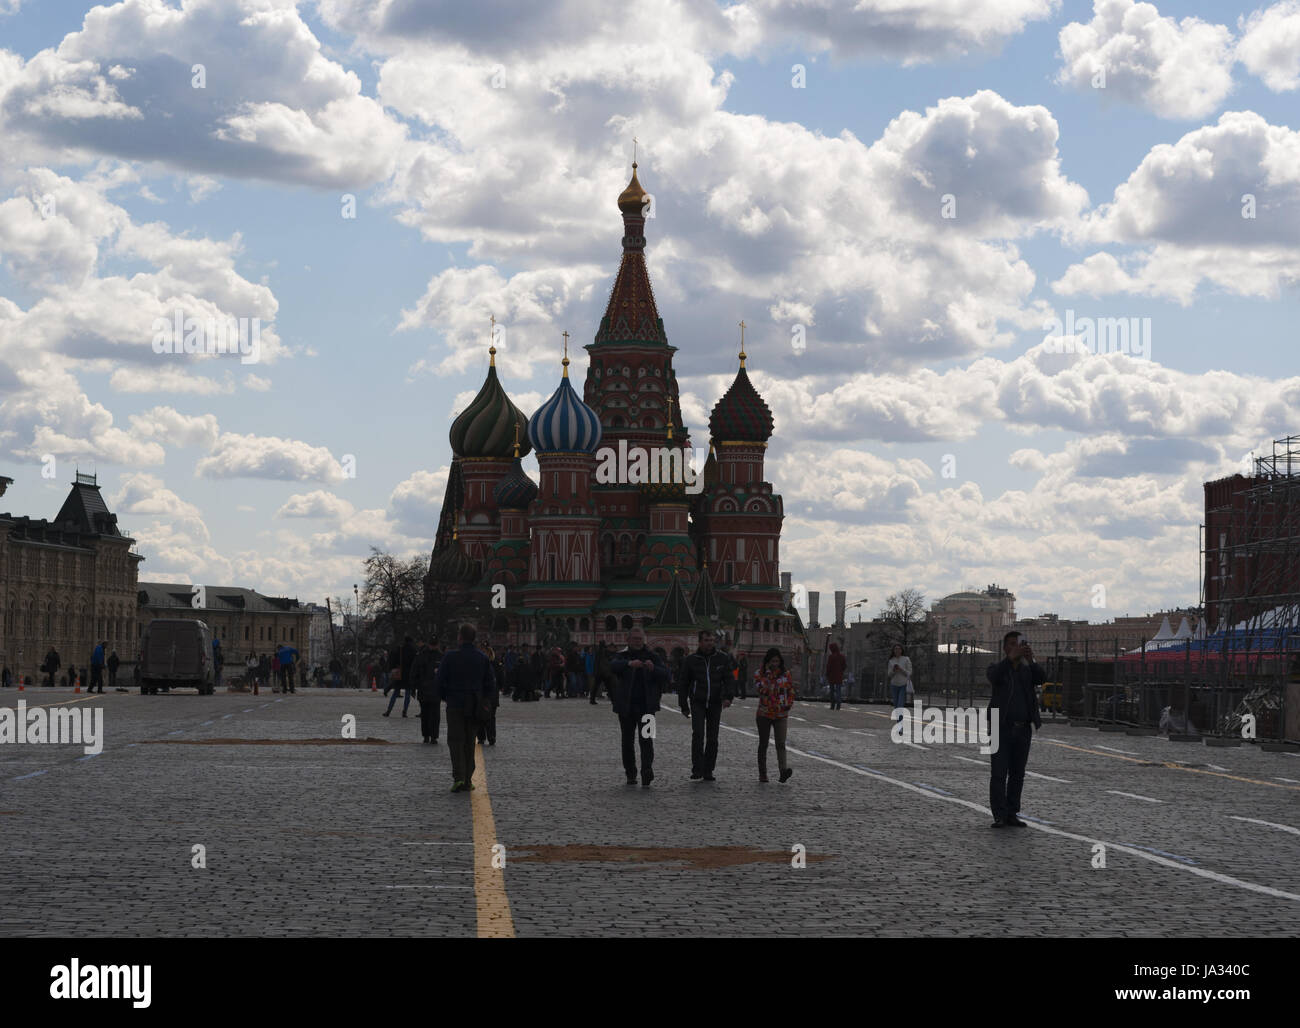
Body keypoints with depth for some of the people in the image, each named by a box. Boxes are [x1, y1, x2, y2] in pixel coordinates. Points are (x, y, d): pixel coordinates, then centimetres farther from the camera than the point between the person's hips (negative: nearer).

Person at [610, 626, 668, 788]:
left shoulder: (652, 657, 6)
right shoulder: (622, 656, 3)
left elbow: (665, 675, -5)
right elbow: (613, 666, -20)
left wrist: (653, 668, -27)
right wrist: (629, 664, -41)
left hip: (646, 705, -1)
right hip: (626, 706, 1)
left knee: (646, 741, -12)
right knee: (627, 741, 9)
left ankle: (647, 775, -20)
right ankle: (630, 774, 21)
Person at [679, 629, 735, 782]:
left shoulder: (723, 659, 2)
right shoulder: (691, 660, 1)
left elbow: (729, 679, -1)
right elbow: (683, 684, 8)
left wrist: (727, 697, -18)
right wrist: (684, 706, 7)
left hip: (715, 704, 2)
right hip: (697, 703, -2)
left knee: (713, 738, 4)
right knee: (698, 734, -16)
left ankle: (708, 771, 11)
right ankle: (697, 770, -15)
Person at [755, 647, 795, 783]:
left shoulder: (785, 674, 4)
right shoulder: (759, 673, -2)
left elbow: (791, 690, 15)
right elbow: (759, 689, -18)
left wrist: (789, 704, 1)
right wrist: (768, 674, -19)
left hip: (781, 715, 0)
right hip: (764, 714, 0)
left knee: (781, 744, -13)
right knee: (763, 744, 8)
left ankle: (784, 770, -27)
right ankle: (762, 773, 16)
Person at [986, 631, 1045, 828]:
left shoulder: (1028, 670, 11)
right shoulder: (998, 668, 3)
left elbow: (1042, 678, -9)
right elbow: (994, 676, -21)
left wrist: (1030, 661, -25)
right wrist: (1011, 657, -32)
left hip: (1023, 729, 4)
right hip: (1002, 728, -4)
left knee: (1017, 775, 6)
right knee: (999, 773, -7)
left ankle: (1012, 814, 11)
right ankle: (999, 816, -7)